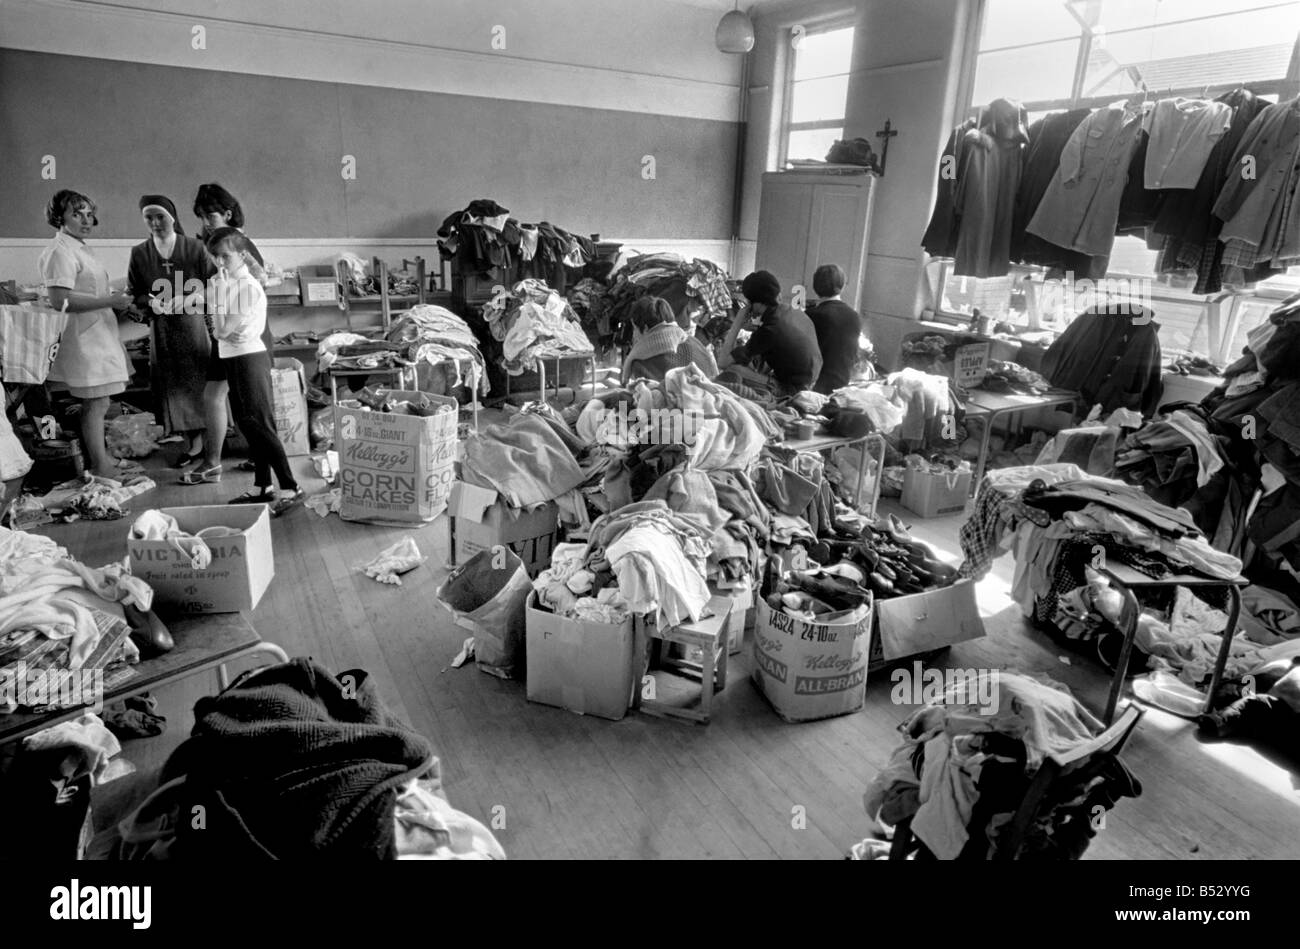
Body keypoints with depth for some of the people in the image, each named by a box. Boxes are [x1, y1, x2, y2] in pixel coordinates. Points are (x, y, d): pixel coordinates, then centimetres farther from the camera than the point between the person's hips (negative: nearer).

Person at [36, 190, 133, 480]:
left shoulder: (80, 248, 19)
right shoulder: (61, 251, -13)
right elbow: (60, 300, -22)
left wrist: (115, 299, 12)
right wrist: (109, 301, -20)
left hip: (98, 335, 10)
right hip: (84, 339, -10)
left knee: (97, 404, 14)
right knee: (96, 404, -6)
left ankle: (100, 461, 22)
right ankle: (101, 469, 0)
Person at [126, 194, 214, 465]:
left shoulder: (194, 248, -2)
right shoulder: (139, 253, 4)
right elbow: (134, 294, 8)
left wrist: (189, 299, -16)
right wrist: (151, 301, -13)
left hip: (193, 323, -3)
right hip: (161, 328, 3)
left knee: (198, 381, -4)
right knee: (172, 385, 4)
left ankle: (200, 440, 3)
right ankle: (192, 443, 12)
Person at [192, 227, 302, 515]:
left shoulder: (248, 287, -15)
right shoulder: (229, 284, 11)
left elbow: (222, 330, -20)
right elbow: (220, 330, 13)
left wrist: (217, 290, -17)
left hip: (249, 358, -9)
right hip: (232, 358, 9)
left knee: (260, 425, -10)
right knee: (247, 425, 12)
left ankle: (290, 488, -7)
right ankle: (261, 488, 21)